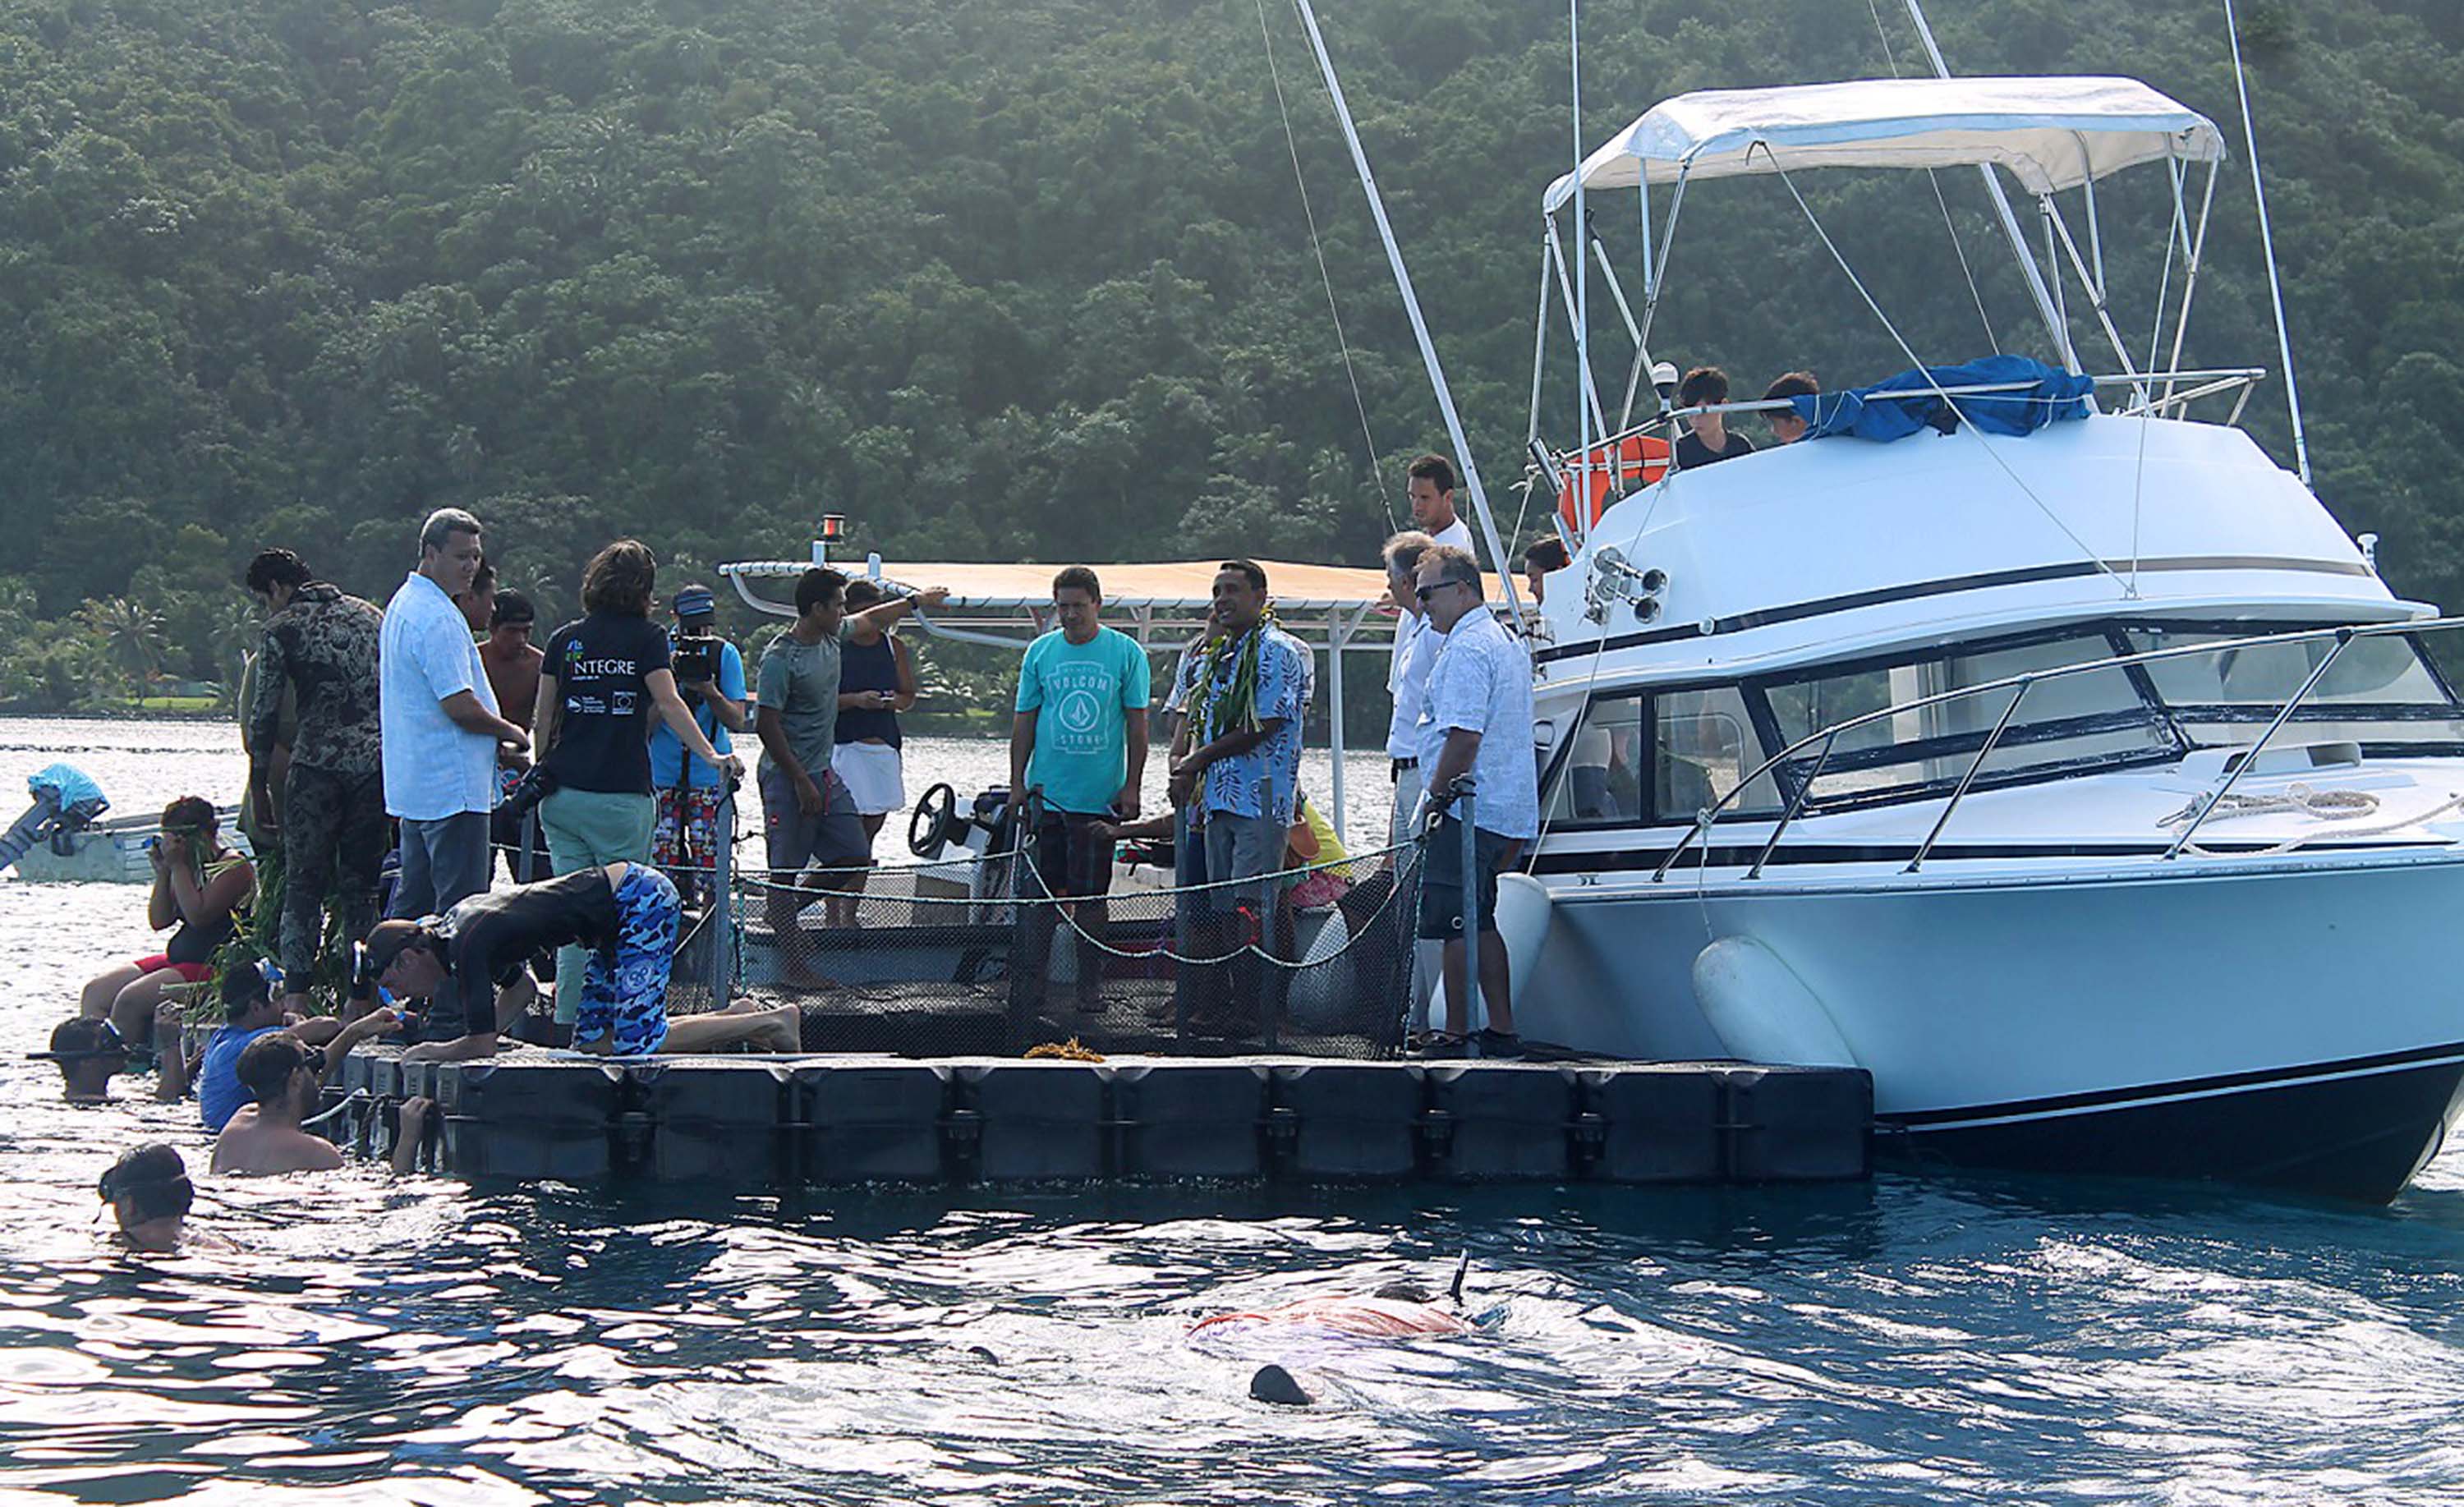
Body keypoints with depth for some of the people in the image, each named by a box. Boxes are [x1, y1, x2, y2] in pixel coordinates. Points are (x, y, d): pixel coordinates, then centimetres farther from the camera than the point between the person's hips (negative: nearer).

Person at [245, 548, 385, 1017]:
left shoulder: (282, 628, 1)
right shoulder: (370, 616, 15)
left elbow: (264, 713, 1)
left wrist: (258, 781, 11)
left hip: (317, 767, -4)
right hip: (377, 765, 4)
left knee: (304, 884, 3)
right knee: (361, 885, 11)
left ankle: (296, 992, -6)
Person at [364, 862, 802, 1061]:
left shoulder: (467, 945, -19)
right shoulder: (449, 926, 10)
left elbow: (482, 1047, -19)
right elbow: (520, 988, 25)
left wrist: (435, 1051, -1)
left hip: (642, 900, -10)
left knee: (638, 1046, -14)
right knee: (592, 1042, 8)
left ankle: (768, 1022, -3)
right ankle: (736, 1018, 12)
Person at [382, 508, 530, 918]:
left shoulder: (403, 604, 17)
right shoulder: (439, 619, -18)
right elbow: (460, 706, -24)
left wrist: (495, 740, 19)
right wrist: (509, 732, -6)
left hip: (414, 786, 11)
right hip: (454, 787, -11)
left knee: (412, 900, 16)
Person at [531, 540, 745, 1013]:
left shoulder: (565, 639, 9)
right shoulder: (645, 637, -3)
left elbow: (542, 718, 11)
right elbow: (668, 703, -12)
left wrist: (543, 771, 21)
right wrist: (712, 756, -15)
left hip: (563, 793, 4)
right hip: (622, 796, -4)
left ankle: (567, 1024, 8)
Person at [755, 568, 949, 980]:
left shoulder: (832, 638, 7)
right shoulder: (780, 659, -18)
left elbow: (873, 619, 28)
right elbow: (767, 725, -18)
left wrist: (918, 602, 41)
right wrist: (802, 782, -19)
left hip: (824, 773, 9)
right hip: (788, 777, -9)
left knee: (853, 858, 6)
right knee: (786, 870, -2)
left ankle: (784, 907, 23)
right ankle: (790, 963, 2)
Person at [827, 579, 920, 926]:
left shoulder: (893, 647, 11)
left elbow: (910, 697, 16)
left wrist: (894, 701, -6)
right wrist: (855, 700, -20)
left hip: (882, 748, 5)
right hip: (842, 750, -5)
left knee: (868, 834, 7)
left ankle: (849, 916, 15)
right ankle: (834, 918, -6)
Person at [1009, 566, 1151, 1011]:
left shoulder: (1125, 652, 1)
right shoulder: (1040, 652, 6)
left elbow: (1137, 724, 2)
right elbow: (1024, 721, 10)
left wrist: (1132, 787, -3)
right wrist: (1017, 783, 5)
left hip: (1099, 798, -2)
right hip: (1045, 792, 2)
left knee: (1092, 894, 2)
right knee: (1040, 891, 3)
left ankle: (1090, 982, 10)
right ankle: (1031, 978, 12)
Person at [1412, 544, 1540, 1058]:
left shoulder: (1466, 649, -15)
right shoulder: (1506, 643, 19)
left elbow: (1463, 736, -23)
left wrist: (1435, 798, -15)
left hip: (1469, 809, -10)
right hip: (1507, 811, 10)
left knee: (1455, 925, -6)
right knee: (1479, 923, 15)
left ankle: (1457, 1035, -5)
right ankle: (1501, 1031, 16)